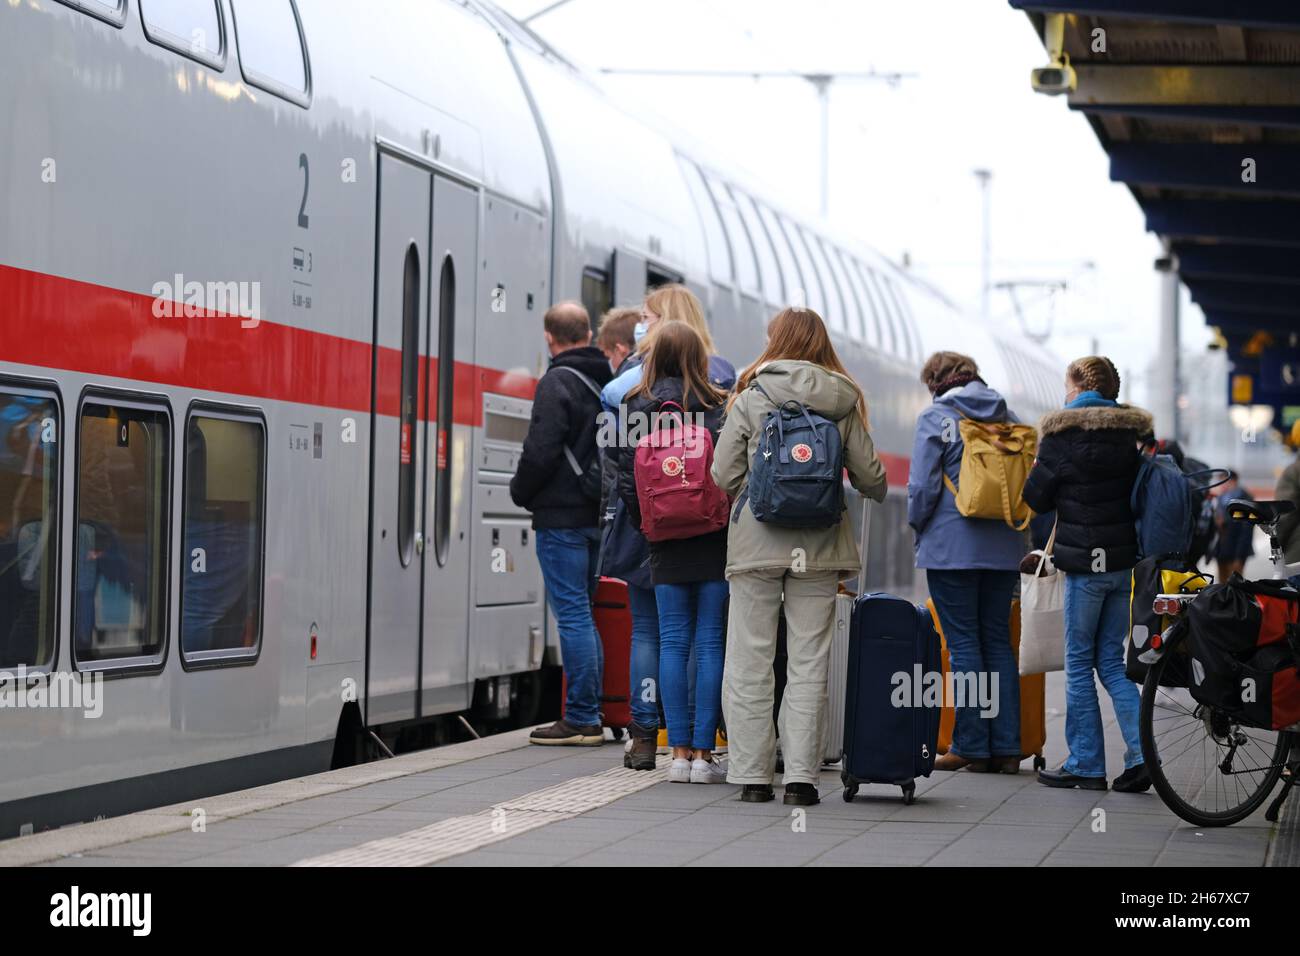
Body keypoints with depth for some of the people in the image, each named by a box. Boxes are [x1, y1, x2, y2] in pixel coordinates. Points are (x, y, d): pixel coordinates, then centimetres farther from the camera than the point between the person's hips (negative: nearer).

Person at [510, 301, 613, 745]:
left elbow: (541, 451, -17)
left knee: (572, 614, -6)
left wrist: (521, 492, -2)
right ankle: (591, 715, 16)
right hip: (598, 513, 8)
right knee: (586, 615, 14)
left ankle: (581, 719, -6)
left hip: (561, 517, -8)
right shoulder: (607, 382, 11)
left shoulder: (557, 383, -13)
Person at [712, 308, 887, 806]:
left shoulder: (751, 397, -3)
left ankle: (752, 776, 5)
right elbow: (870, 477, 4)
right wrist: (876, 492, 27)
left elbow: (724, 474, -3)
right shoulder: (844, 402, 2)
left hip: (757, 542, -2)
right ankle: (801, 776, 4)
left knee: (749, 663, 6)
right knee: (809, 664, 6)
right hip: (819, 548, 2)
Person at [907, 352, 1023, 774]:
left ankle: (971, 747, -2)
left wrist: (918, 527, 7)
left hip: (952, 545, -5)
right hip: (1003, 548, 5)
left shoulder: (936, 418, -4)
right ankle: (1006, 746, 7)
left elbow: (923, 485, -9)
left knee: (963, 643, -2)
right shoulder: (1008, 417, 11)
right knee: (998, 641, 9)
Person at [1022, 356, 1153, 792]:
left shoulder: (1064, 435, -10)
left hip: (1085, 564, -6)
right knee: (1111, 660, 12)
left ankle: (1086, 764, 5)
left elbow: (1036, 495, -2)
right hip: (1124, 560, 6)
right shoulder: (1129, 433, 7)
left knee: (1079, 663, 3)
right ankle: (1141, 753, 0)